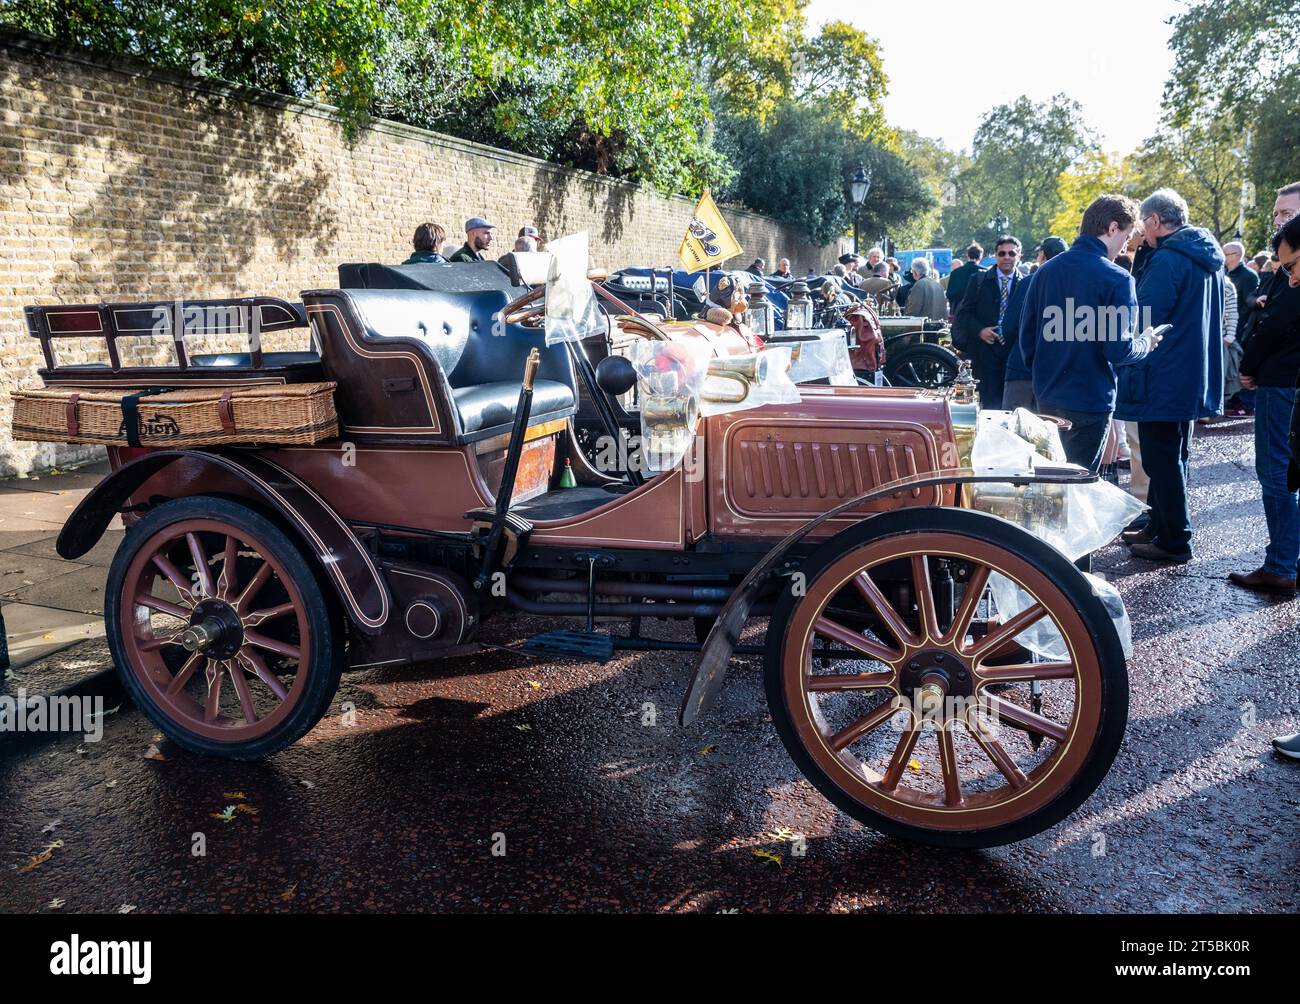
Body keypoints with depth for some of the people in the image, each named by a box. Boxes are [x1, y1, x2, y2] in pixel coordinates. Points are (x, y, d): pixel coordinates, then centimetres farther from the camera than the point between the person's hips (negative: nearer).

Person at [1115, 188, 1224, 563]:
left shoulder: (1167, 260, -18)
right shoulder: (1207, 258, 12)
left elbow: (1143, 319, -19)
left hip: (1163, 381, -10)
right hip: (1194, 378, 10)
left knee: (1161, 460, -1)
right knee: (1170, 457, 17)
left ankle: (1174, 541, 5)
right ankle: (1159, 528, 28)